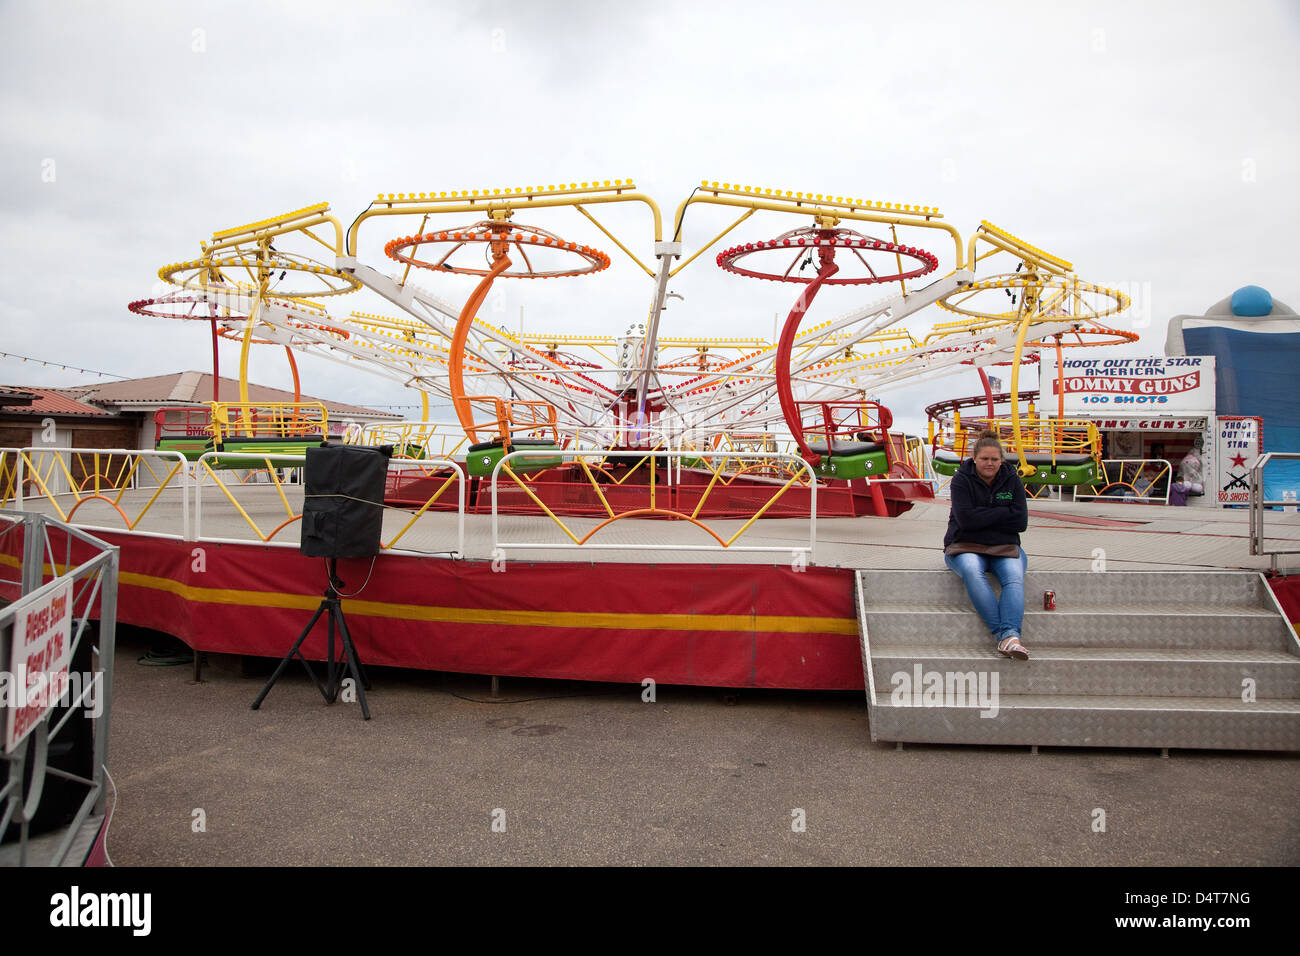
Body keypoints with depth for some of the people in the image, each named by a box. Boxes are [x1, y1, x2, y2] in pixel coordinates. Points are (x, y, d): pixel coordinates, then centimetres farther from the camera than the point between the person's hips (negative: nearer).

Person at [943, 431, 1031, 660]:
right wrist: (1003, 513, -8)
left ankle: (1011, 636, -46)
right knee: (972, 572, -36)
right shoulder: (962, 480, 0)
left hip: (1005, 547, 3)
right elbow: (965, 519, -14)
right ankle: (1002, 634, -44)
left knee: (1014, 575, -30)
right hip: (966, 546, -3)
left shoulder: (1012, 480, 9)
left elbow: (1021, 522, -1)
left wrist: (983, 517, -7)